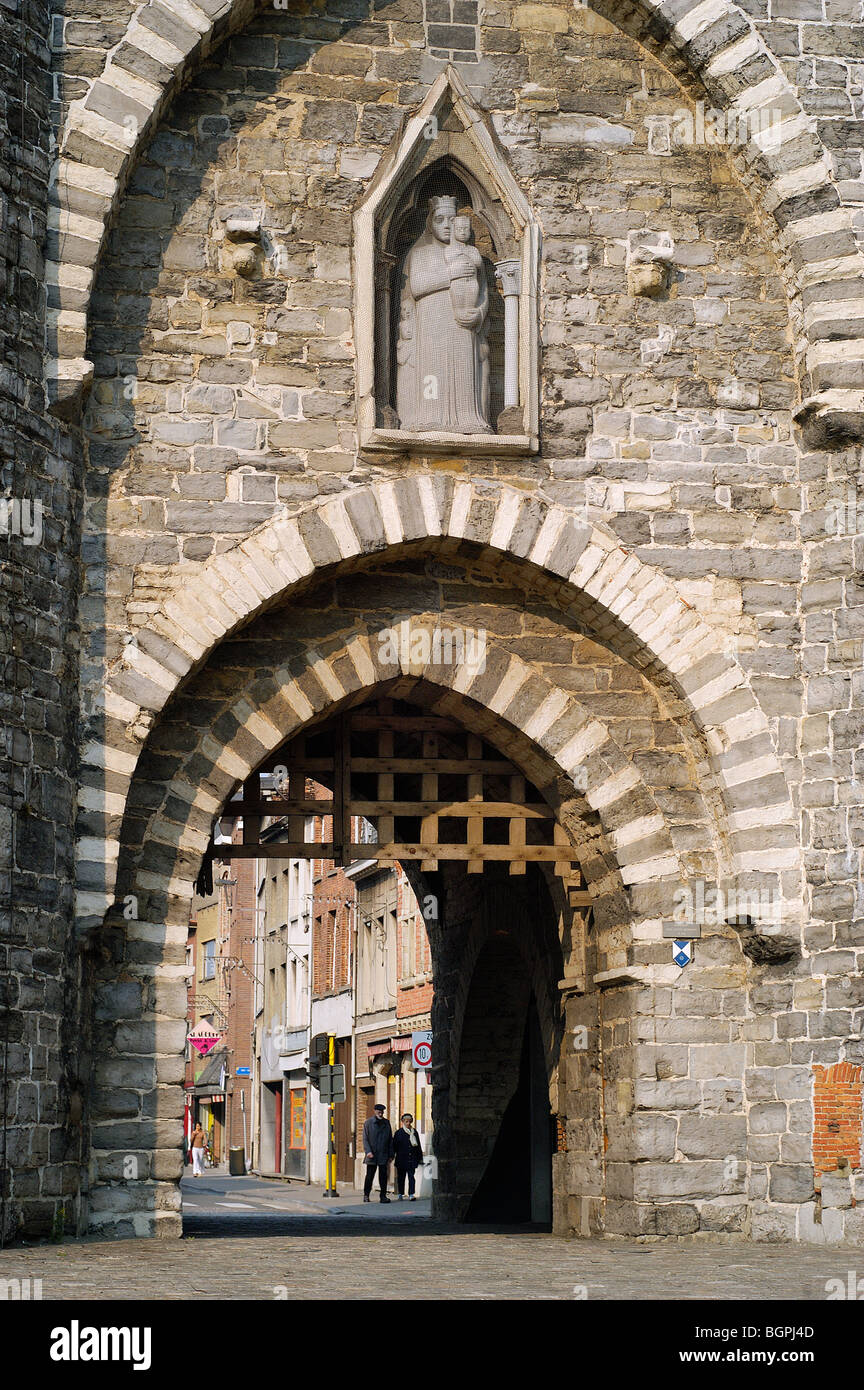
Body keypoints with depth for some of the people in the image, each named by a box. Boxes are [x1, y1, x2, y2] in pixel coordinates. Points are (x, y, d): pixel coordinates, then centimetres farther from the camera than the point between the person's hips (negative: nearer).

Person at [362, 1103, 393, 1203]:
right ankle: (366, 1195, 14)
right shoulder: (368, 1122, 1)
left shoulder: (386, 1123, 11)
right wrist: (368, 1151, -16)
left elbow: (390, 1140, 14)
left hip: (383, 1155, 2)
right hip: (372, 1155, -2)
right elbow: (365, 1139, -3)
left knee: (383, 1175, -2)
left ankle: (383, 1196, 2)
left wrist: (390, 1155, 9)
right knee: (370, 1175, 3)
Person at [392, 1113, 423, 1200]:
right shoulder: (398, 1133, 2)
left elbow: (418, 1146, 15)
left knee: (411, 1176, -7)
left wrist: (420, 1157, 13)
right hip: (401, 1159, -1)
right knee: (401, 1177, 6)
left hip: (412, 1159, 1)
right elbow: (394, 1146, 3)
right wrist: (392, 1156, -1)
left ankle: (411, 1195, -12)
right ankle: (400, 1194, 16)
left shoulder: (414, 1132, 10)